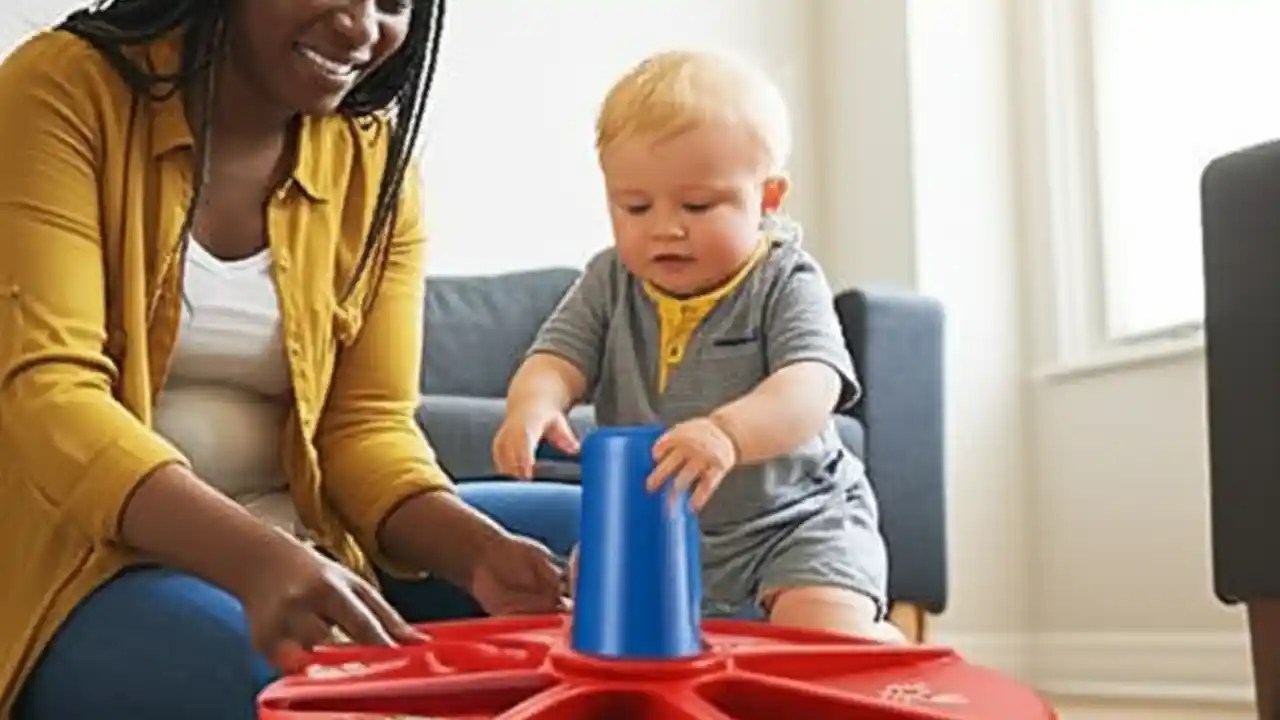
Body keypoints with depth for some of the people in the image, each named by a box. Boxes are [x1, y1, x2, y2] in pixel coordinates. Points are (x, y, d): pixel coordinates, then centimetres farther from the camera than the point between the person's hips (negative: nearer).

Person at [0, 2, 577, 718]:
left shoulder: (375, 158, 4)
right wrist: (256, 558, -37)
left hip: (297, 551, 5)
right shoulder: (63, 92, -10)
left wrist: (480, 550, -22)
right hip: (88, 553, -5)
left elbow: (367, 423, -1)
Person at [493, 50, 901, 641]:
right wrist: (533, 405, -36)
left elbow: (810, 389, -31)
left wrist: (728, 433, -53)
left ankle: (883, 640, 13)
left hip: (793, 516, -5)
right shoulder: (609, 283, -1)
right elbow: (557, 358, -9)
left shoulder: (785, 286, -15)